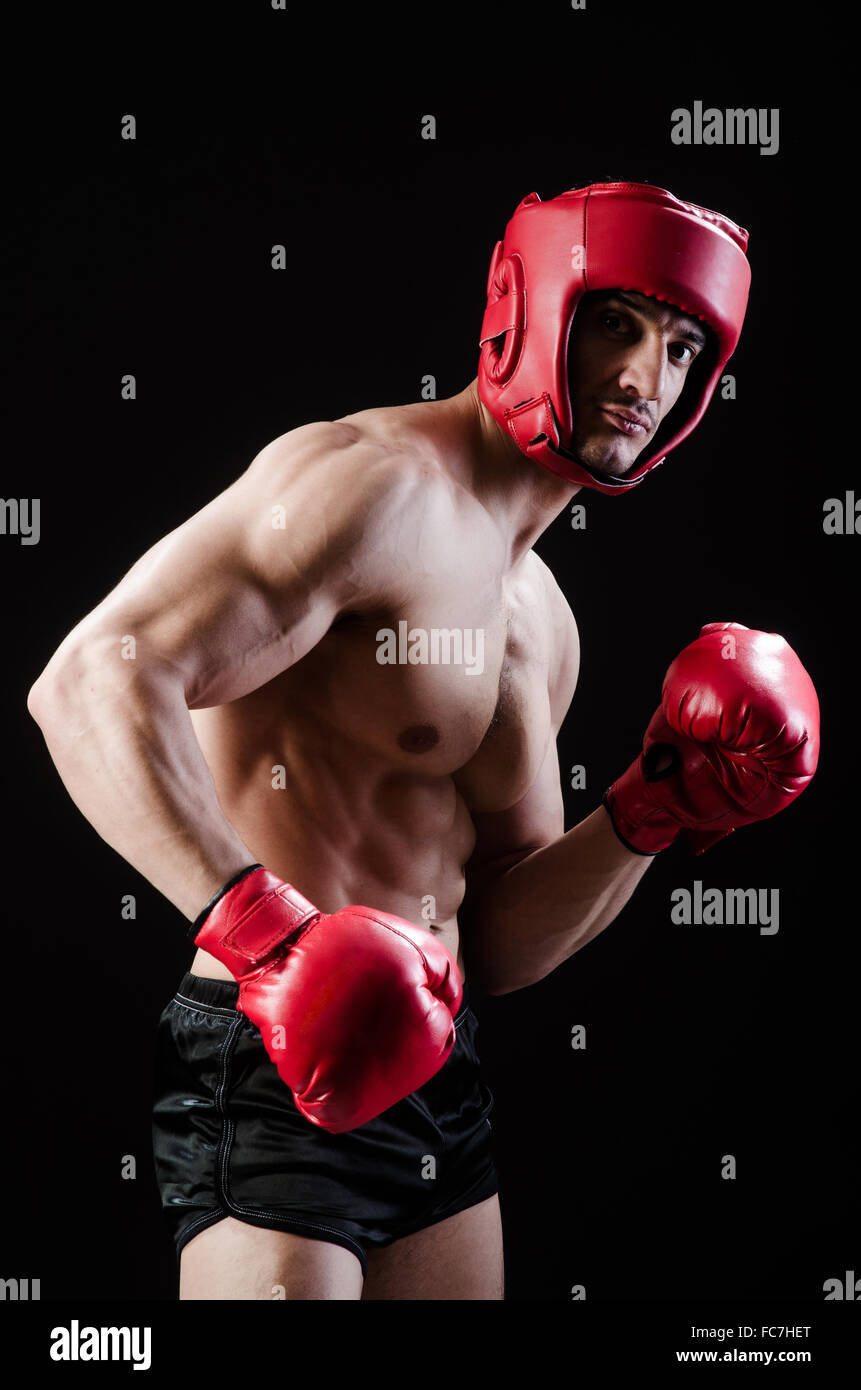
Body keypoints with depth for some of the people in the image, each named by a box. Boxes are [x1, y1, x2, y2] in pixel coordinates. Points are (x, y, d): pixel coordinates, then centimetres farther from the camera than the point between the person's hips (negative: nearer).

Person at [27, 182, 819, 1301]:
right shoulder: (377, 480, -13)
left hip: (432, 1071, 9)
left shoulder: (537, 619, 14)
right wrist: (263, 927, -33)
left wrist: (650, 815, 1)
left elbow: (492, 944, 15)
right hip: (277, 1076, -9)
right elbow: (94, 681, -25)